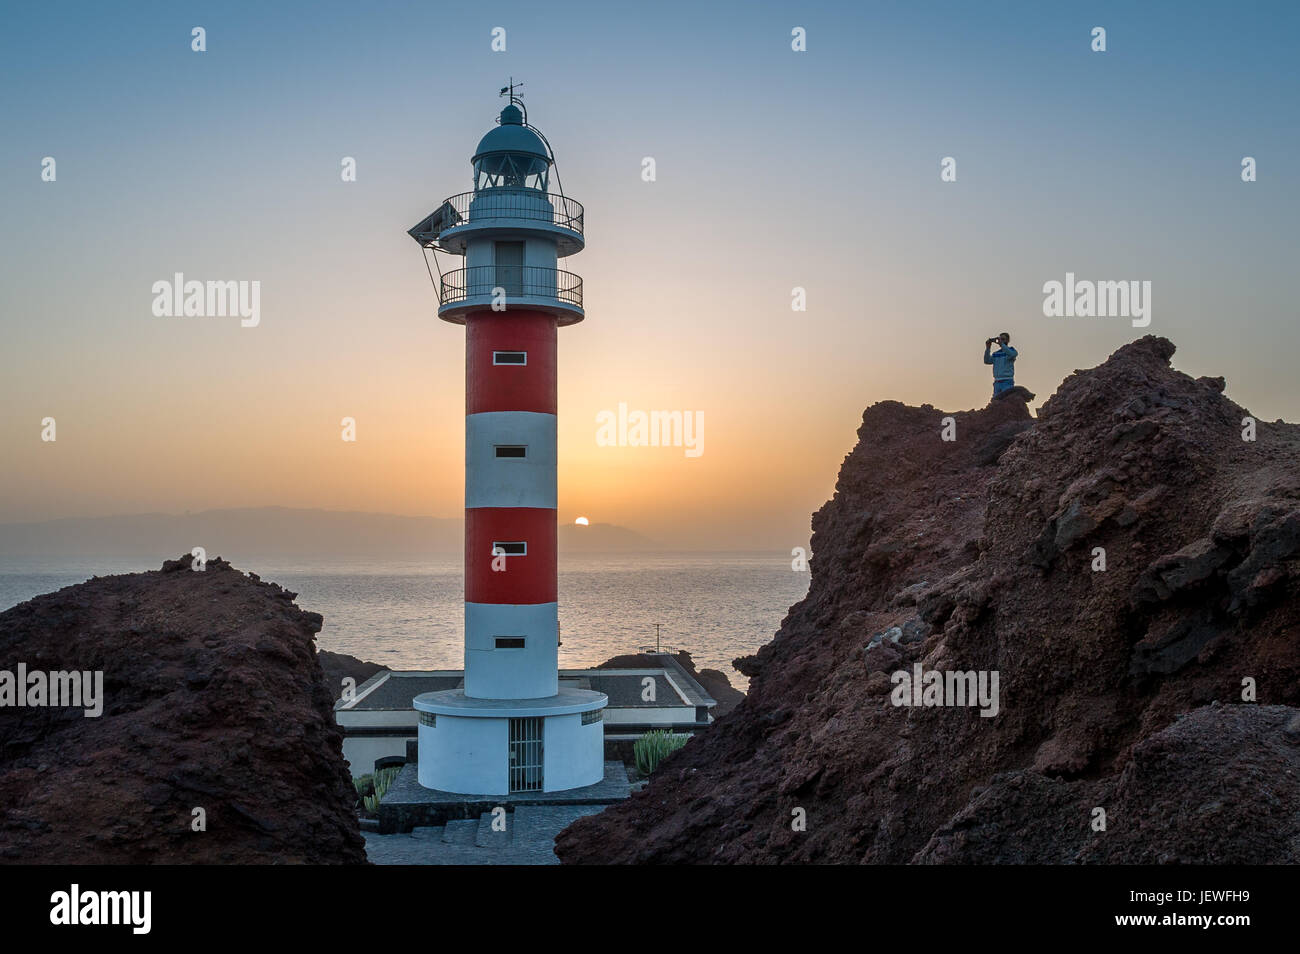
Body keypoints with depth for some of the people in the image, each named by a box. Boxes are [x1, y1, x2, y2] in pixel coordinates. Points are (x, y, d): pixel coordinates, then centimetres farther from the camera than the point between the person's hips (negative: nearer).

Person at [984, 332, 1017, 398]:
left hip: (1007, 382, -5)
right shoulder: (996, 354, 17)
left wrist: (1001, 343, -25)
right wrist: (988, 348, -9)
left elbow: (1011, 355, -22)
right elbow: (987, 361, 2)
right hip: (997, 382, 5)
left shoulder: (1012, 351, 3)